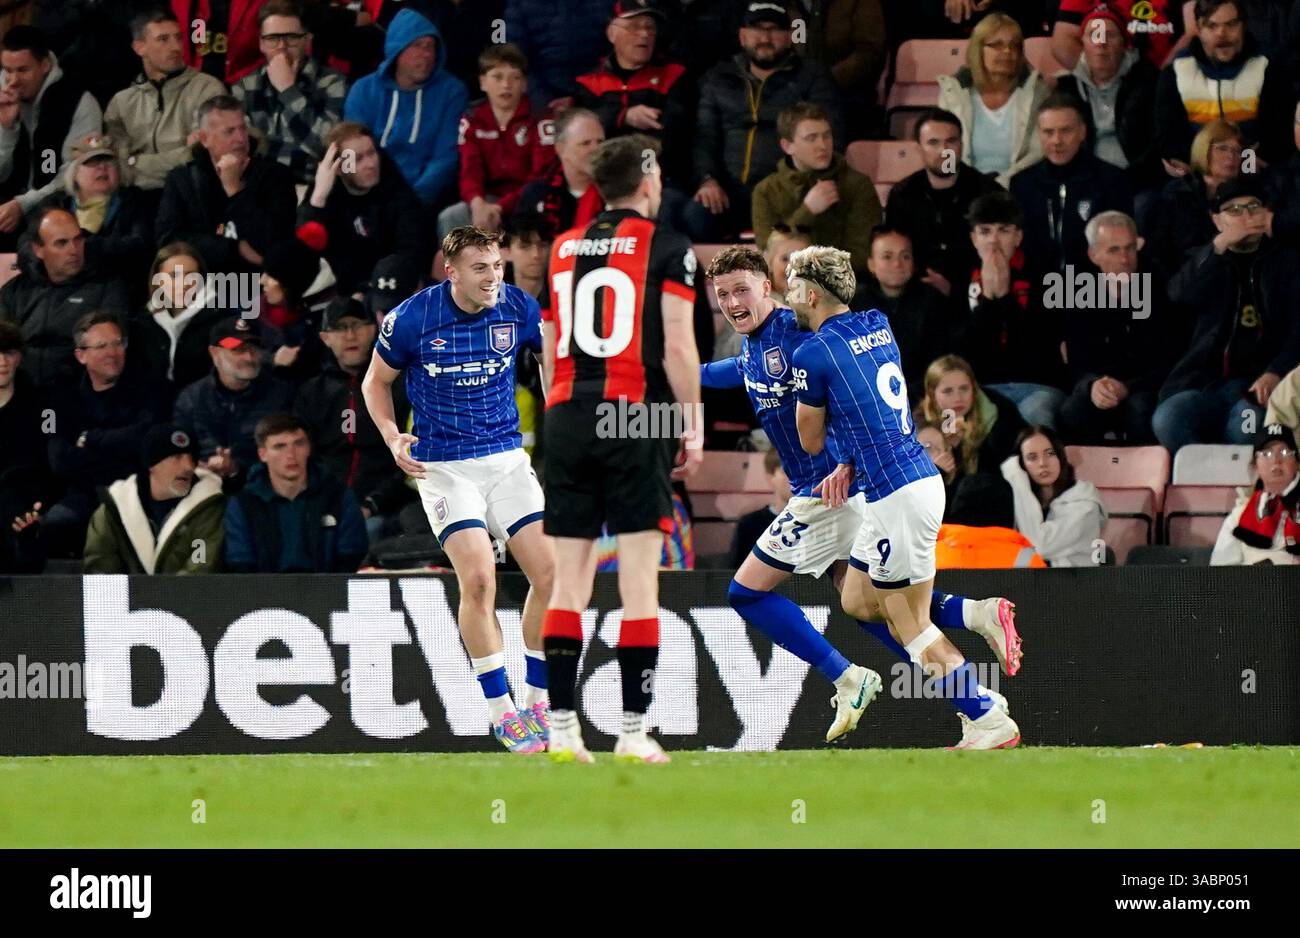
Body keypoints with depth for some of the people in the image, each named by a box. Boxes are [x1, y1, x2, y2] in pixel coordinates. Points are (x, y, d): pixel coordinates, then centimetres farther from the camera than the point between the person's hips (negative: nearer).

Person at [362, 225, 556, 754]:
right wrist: (393, 437, -12)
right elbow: (376, 382, 4)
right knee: (478, 577, -19)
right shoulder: (410, 319, -12)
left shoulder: (519, 310, -6)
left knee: (550, 571, -9)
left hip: (506, 457, 3)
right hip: (442, 467, -3)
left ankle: (536, 698, 8)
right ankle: (500, 710, -7)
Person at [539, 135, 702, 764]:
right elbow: (677, 344, -6)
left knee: (569, 579, 5)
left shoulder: (563, 249, 14)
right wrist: (693, 424, 0)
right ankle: (633, 730, -7)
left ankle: (562, 727, 1)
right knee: (639, 579, -3)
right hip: (635, 420, -5)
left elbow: (549, 348, 16)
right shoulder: (666, 247, -1)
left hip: (566, 418, 5)